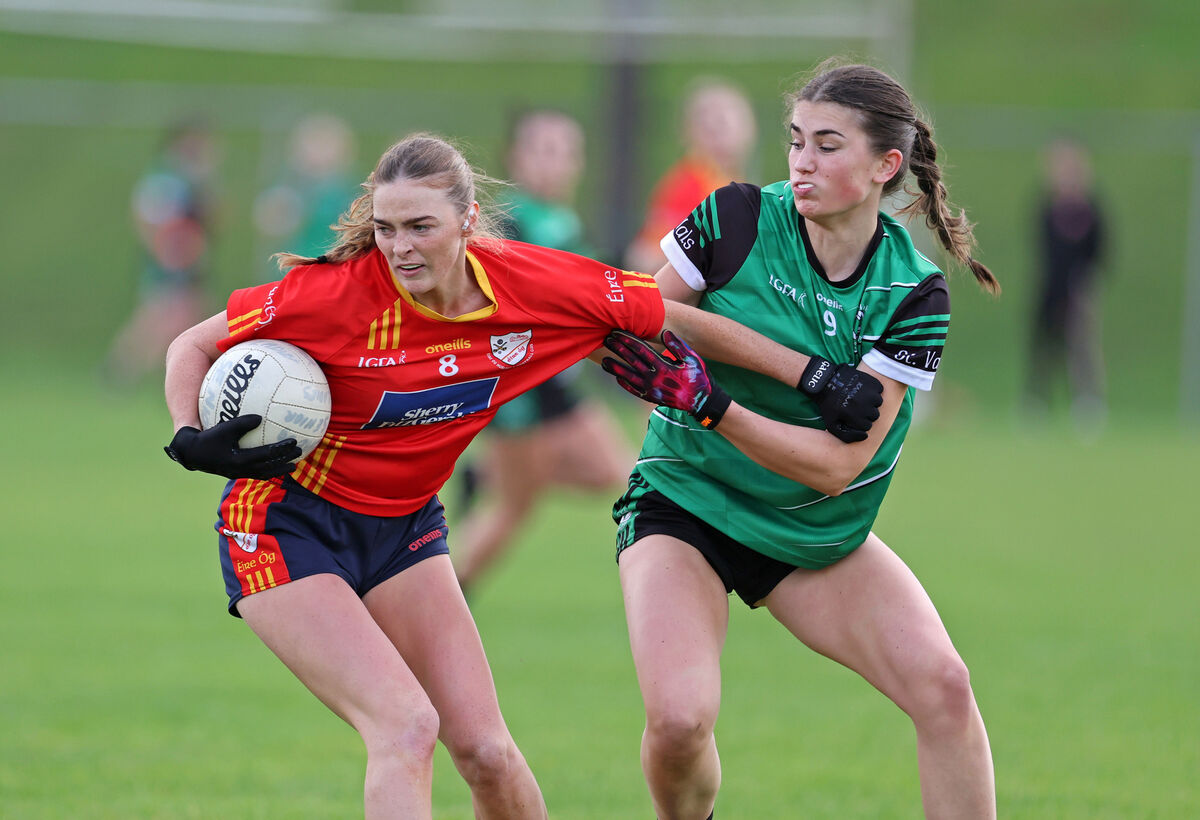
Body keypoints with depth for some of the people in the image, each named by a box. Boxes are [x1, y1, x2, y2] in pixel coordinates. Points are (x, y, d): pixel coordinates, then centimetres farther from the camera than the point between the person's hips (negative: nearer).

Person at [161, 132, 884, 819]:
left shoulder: (532, 283, -13)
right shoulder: (340, 293, -23)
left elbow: (676, 318, -1)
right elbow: (194, 346, -9)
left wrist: (815, 376, 0)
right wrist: (193, 442, -26)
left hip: (406, 526, 5)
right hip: (284, 526, -5)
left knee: (485, 749, -3)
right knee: (406, 724, -23)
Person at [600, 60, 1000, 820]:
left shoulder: (913, 292, -12)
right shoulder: (735, 218, -13)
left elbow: (836, 464, -18)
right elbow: (632, 330, -3)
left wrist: (710, 403, -30)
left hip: (821, 532, 2)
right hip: (686, 504, -2)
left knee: (943, 686, -17)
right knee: (679, 720, -23)